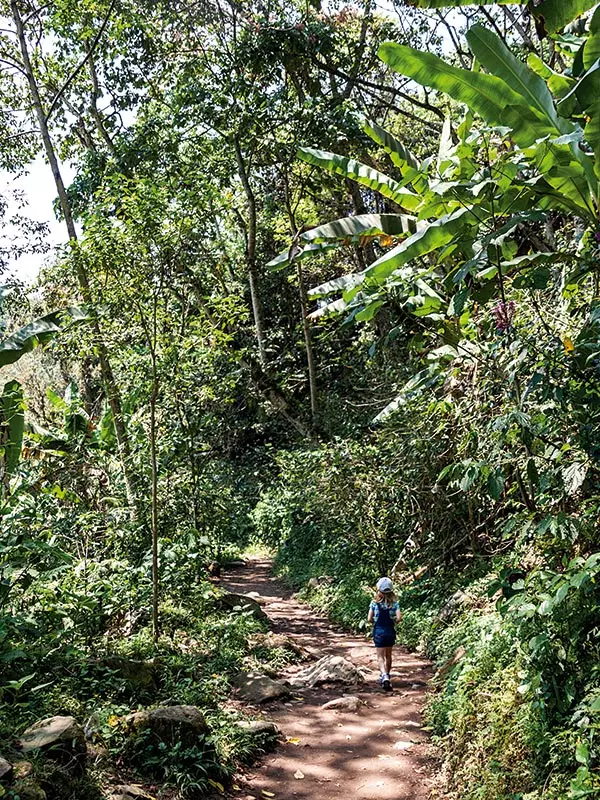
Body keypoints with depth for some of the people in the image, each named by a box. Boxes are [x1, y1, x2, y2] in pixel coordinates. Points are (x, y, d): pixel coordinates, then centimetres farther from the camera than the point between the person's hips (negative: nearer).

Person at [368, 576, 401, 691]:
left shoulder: (374, 602, -9)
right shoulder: (394, 603, -6)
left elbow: (369, 619, -9)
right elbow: (399, 618, -14)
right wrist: (392, 620, 6)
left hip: (378, 631, -2)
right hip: (390, 631, 2)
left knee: (380, 656, -1)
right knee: (388, 655, 20)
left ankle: (384, 676, -24)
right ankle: (387, 676, 33)